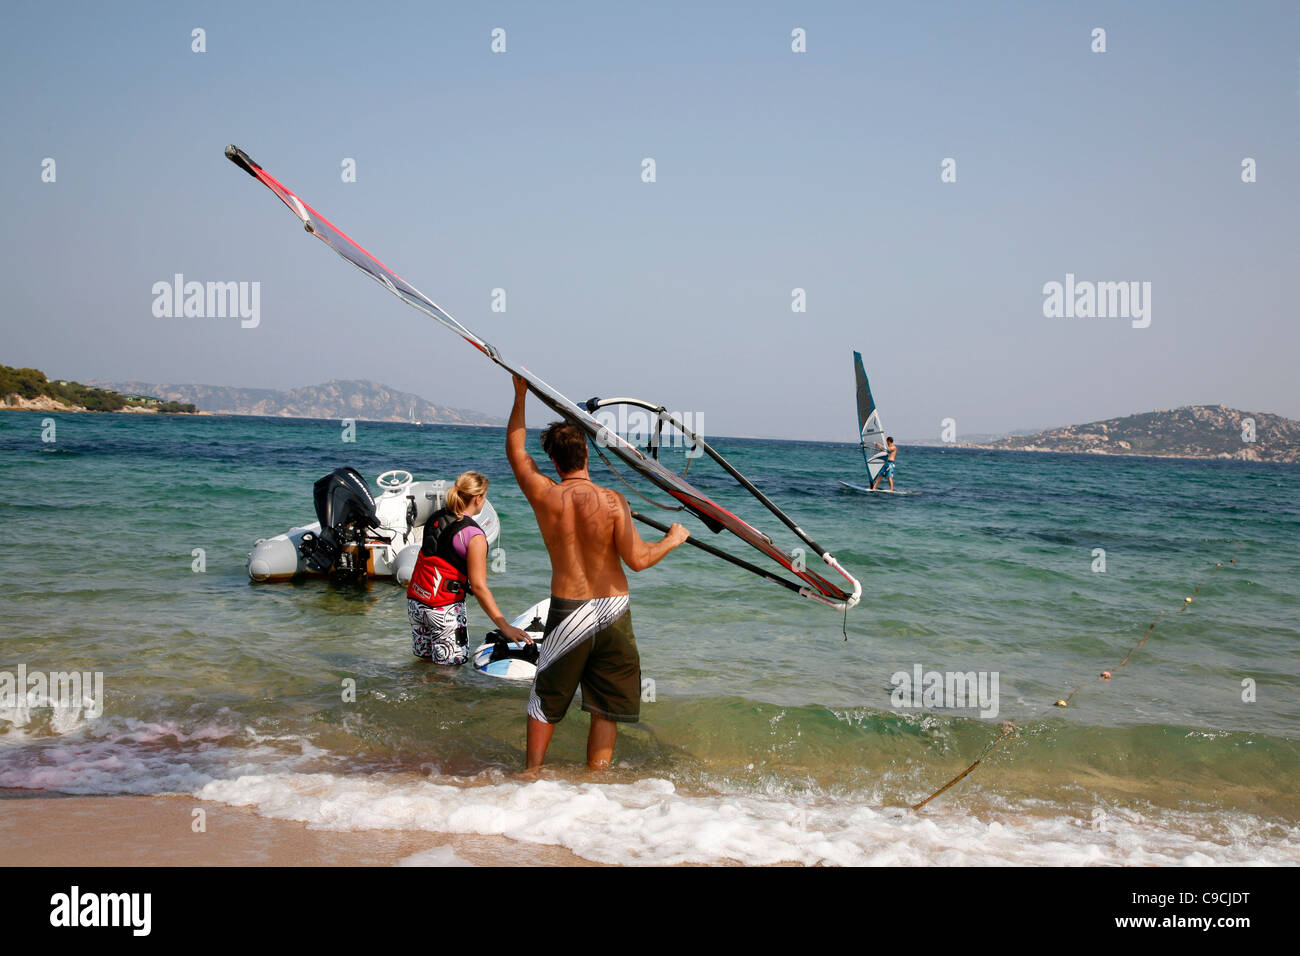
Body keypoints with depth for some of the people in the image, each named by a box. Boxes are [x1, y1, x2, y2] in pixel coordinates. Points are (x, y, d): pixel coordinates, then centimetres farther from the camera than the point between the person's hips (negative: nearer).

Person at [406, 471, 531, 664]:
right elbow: (479, 587, -20)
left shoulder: (437, 517, 5)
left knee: (424, 658, 21)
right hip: (444, 609, -7)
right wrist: (505, 627, -18)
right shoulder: (474, 536, -17)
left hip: (415, 601, 7)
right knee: (454, 664, 5)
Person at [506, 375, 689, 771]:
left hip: (566, 609, 2)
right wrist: (673, 540, 3)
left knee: (547, 697, 19)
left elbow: (515, 451, 11)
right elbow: (636, 559, -14)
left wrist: (520, 396, 18)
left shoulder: (543, 496, -5)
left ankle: (531, 771, 29)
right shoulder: (611, 501, -12)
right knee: (606, 706, 11)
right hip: (612, 611, -1)